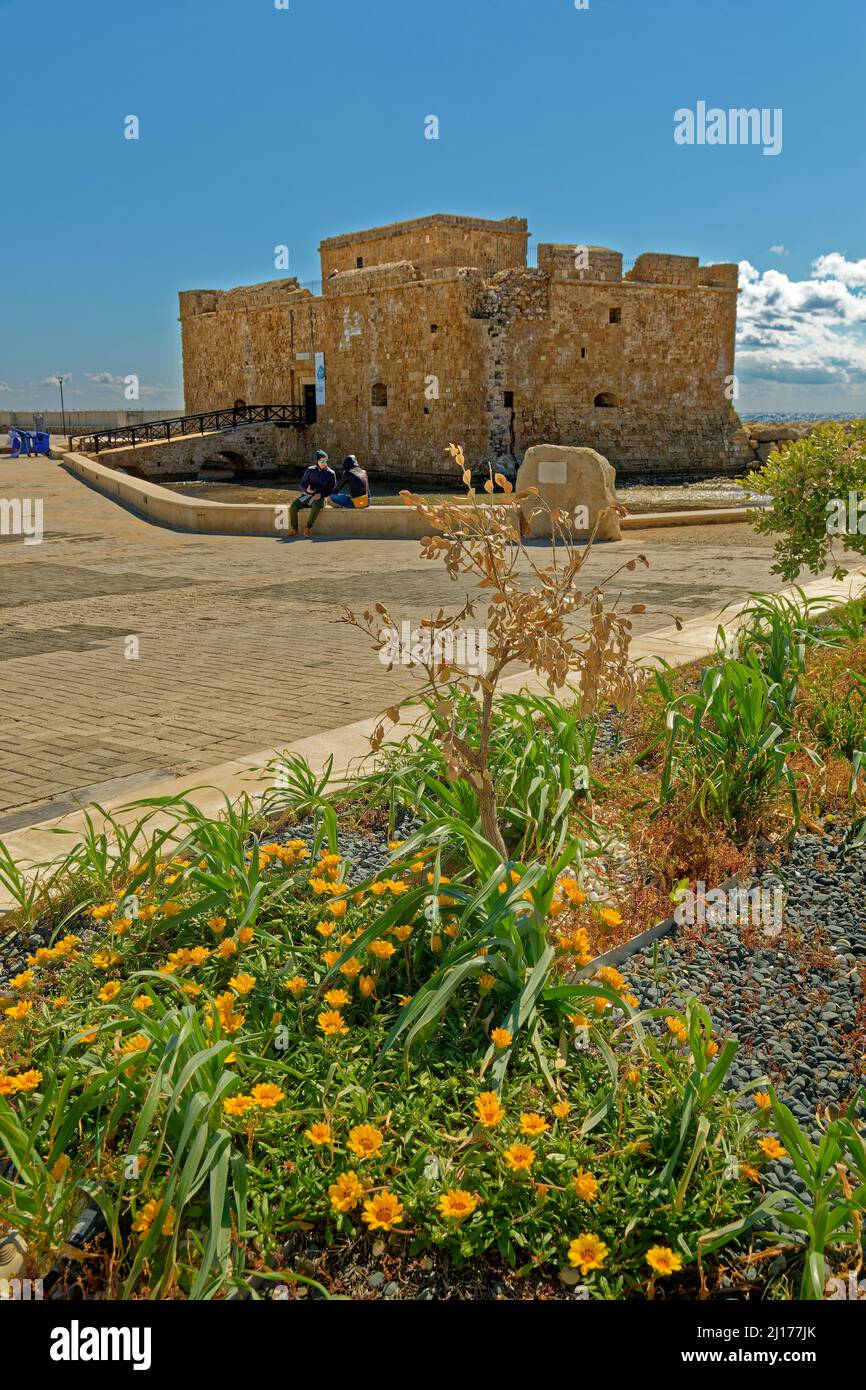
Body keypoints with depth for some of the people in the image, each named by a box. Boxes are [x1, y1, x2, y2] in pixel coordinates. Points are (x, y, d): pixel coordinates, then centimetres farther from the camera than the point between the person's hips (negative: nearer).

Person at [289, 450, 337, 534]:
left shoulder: (331, 473, 2)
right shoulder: (310, 470, 7)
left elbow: (332, 489, 1)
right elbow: (302, 484, 11)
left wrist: (321, 495, -16)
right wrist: (306, 489, -14)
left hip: (319, 498, -3)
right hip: (306, 495, 3)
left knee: (316, 506, -39)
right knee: (293, 507, -22)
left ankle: (308, 528, -22)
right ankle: (294, 529, -8)